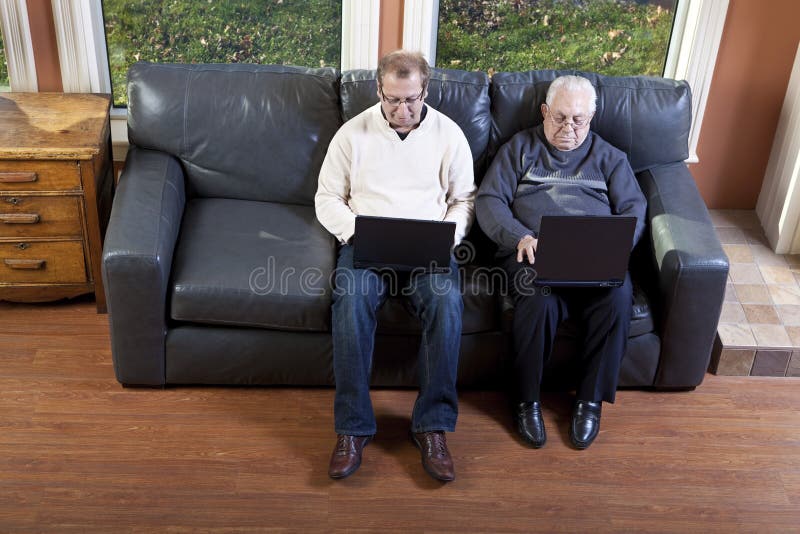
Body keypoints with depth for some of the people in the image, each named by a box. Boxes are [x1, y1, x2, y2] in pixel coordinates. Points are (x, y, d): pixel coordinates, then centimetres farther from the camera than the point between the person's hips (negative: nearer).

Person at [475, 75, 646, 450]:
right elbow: (489, 201, 7)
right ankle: (527, 400, -13)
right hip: (532, 251, -2)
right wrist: (520, 237, -12)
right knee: (539, 299, -36)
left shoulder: (608, 157, 22)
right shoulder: (520, 148, 17)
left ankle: (591, 400, -12)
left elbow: (633, 209, 12)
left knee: (618, 297, -32)